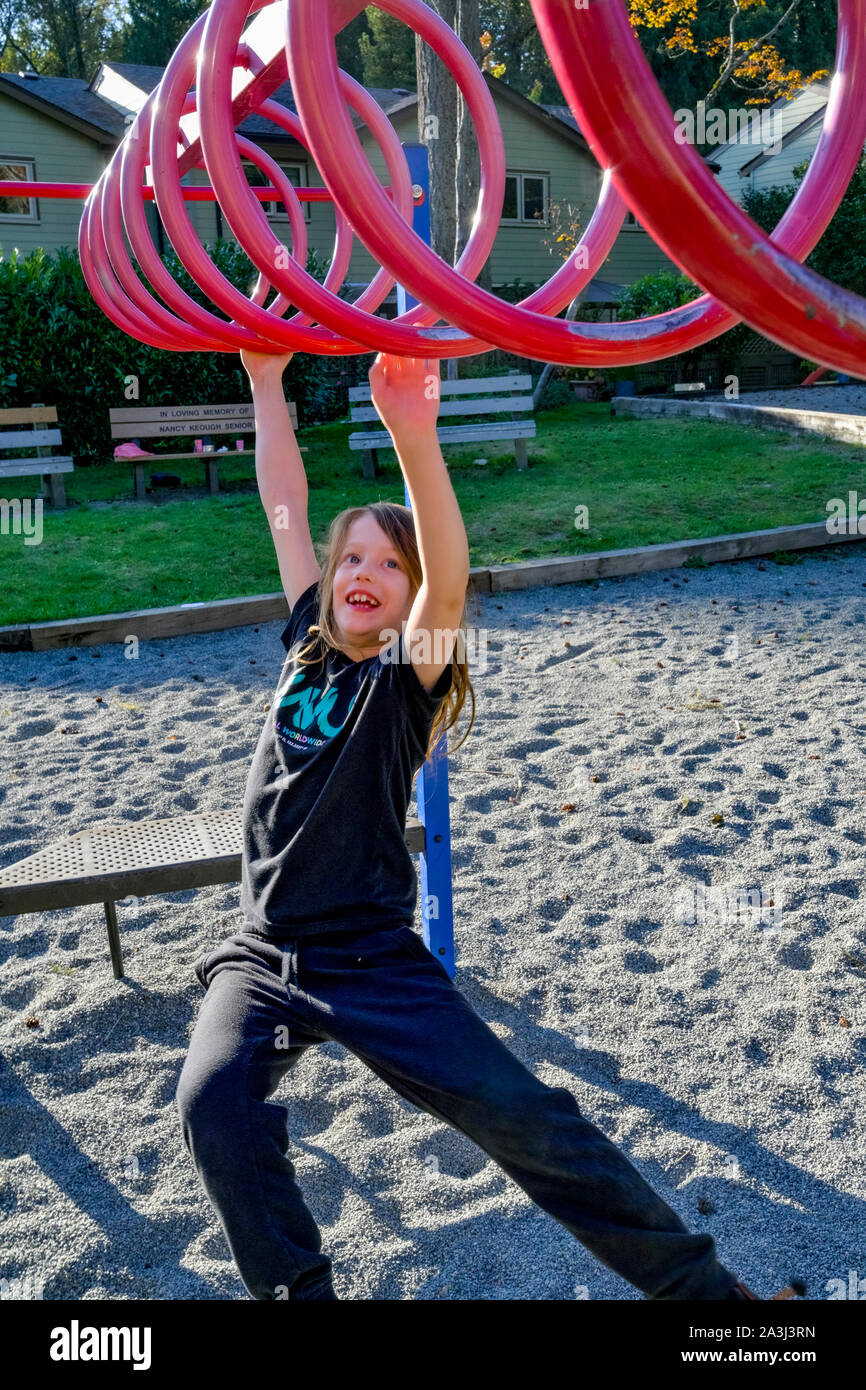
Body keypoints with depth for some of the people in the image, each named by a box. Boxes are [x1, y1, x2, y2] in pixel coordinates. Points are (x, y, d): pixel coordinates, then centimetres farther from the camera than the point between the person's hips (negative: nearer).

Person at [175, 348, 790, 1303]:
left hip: (374, 963, -4)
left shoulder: (407, 676, -5)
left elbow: (450, 580, -25)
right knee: (212, 1106, -23)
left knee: (522, 1117, -11)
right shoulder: (308, 643, 8)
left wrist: (413, 437, -37)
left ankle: (701, 1286, 6)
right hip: (262, 957, 4)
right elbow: (286, 511, 9)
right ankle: (298, 1294, -1)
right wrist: (266, 383, 8)